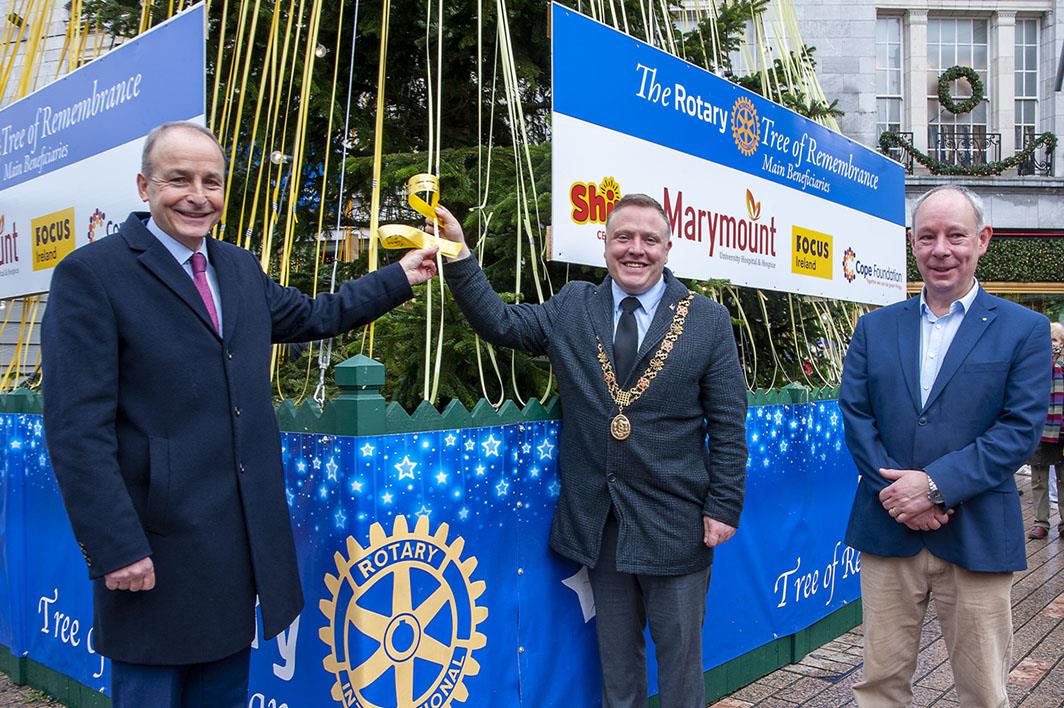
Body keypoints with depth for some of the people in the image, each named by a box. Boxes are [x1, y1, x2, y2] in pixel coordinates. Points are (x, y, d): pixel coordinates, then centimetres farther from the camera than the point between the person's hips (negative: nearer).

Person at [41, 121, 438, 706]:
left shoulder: (241, 268, 11)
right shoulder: (90, 274, -11)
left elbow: (312, 316, 27)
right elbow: (77, 429, -16)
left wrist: (399, 277, 25)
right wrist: (116, 548, -19)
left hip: (242, 543, 7)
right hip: (156, 547, -6)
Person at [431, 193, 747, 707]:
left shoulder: (707, 320, -3)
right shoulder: (570, 308, 4)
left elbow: (727, 425, -4)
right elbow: (498, 323, -1)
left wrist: (723, 508, -7)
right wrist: (458, 252, -11)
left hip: (674, 524, -2)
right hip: (598, 523, 3)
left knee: (679, 652, 12)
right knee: (616, 654, 18)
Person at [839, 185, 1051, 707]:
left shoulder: (1023, 330, 0)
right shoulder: (875, 328, 9)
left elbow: (1021, 428, -8)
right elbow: (855, 415, 1)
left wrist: (936, 484, -17)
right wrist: (899, 492, -12)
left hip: (977, 539, -2)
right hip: (887, 531, 2)